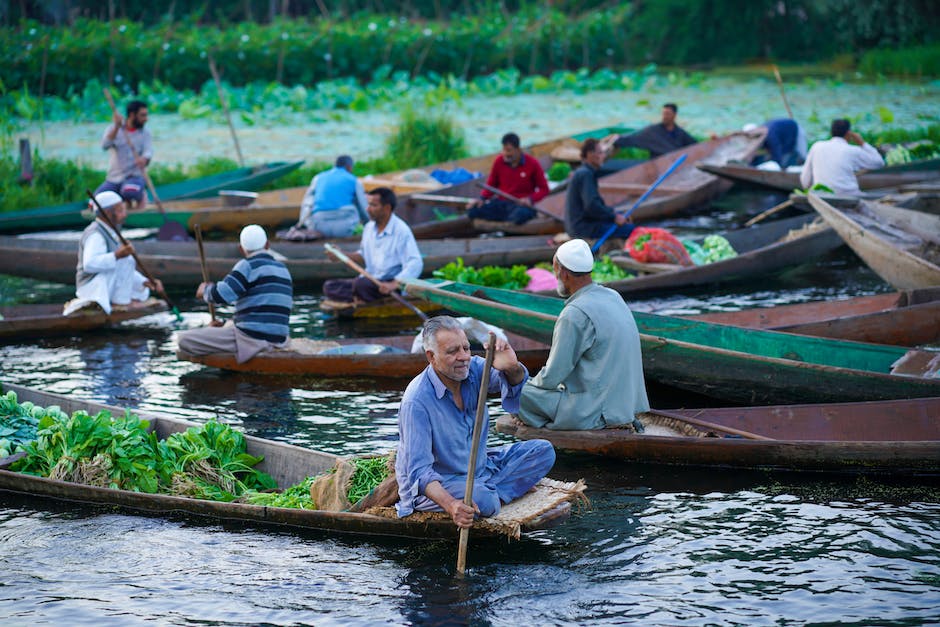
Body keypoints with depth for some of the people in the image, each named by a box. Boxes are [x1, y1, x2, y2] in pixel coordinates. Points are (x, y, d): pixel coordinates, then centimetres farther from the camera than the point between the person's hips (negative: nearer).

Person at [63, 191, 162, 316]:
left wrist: (147, 282, 6)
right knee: (127, 259, -23)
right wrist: (117, 255, -42)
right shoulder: (95, 235, -16)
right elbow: (89, 264, -34)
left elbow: (124, 272, 18)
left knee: (143, 293, 26)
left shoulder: (110, 234, 17)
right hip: (92, 286, -11)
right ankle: (120, 302, -17)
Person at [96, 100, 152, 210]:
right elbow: (104, 146, -15)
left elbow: (148, 152, -13)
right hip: (114, 178, 3)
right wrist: (117, 127, -27)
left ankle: (141, 194, 0)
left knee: (128, 191, -37)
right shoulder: (113, 129, 3)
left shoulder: (145, 133, 4)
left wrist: (143, 159, -38)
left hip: (135, 177, -2)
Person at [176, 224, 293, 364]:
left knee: (185, 340, -10)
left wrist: (205, 289, 4)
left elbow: (220, 295, -21)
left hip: (251, 339, -9)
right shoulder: (284, 270, 14)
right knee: (229, 324, 41)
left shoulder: (248, 265, -10)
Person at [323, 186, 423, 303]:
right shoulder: (369, 227, 10)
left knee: (361, 284, -36)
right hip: (369, 279, 8)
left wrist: (394, 284, -33)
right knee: (329, 286, -11)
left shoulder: (401, 231, -14)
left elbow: (415, 264, -22)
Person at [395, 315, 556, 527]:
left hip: (481, 467, 7)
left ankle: (492, 493, -13)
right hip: (435, 483, -7)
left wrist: (512, 367, -48)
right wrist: (450, 505, -47)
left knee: (543, 451, -1)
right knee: (482, 501, -36)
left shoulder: (473, 369, -8)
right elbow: (419, 470, -30)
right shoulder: (416, 401, -27)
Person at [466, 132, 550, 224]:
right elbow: (491, 185, 14)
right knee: (472, 211, -24)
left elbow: (544, 189, 1)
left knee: (520, 215, -43)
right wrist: (481, 198, -5)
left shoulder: (532, 164, -5)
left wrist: (530, 199, -18)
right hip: (500, 203, 4)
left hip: (521, 205, -4)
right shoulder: (499, 162, 3)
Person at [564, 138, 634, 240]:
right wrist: (614, 216, -15)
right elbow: (591, 205, -24)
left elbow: (596, 202, 23)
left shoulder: (582, 172, 18)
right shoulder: (585, 174, -15)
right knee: (630, 229, -17)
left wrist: (614, 213, 11)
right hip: (583, 227, -11)